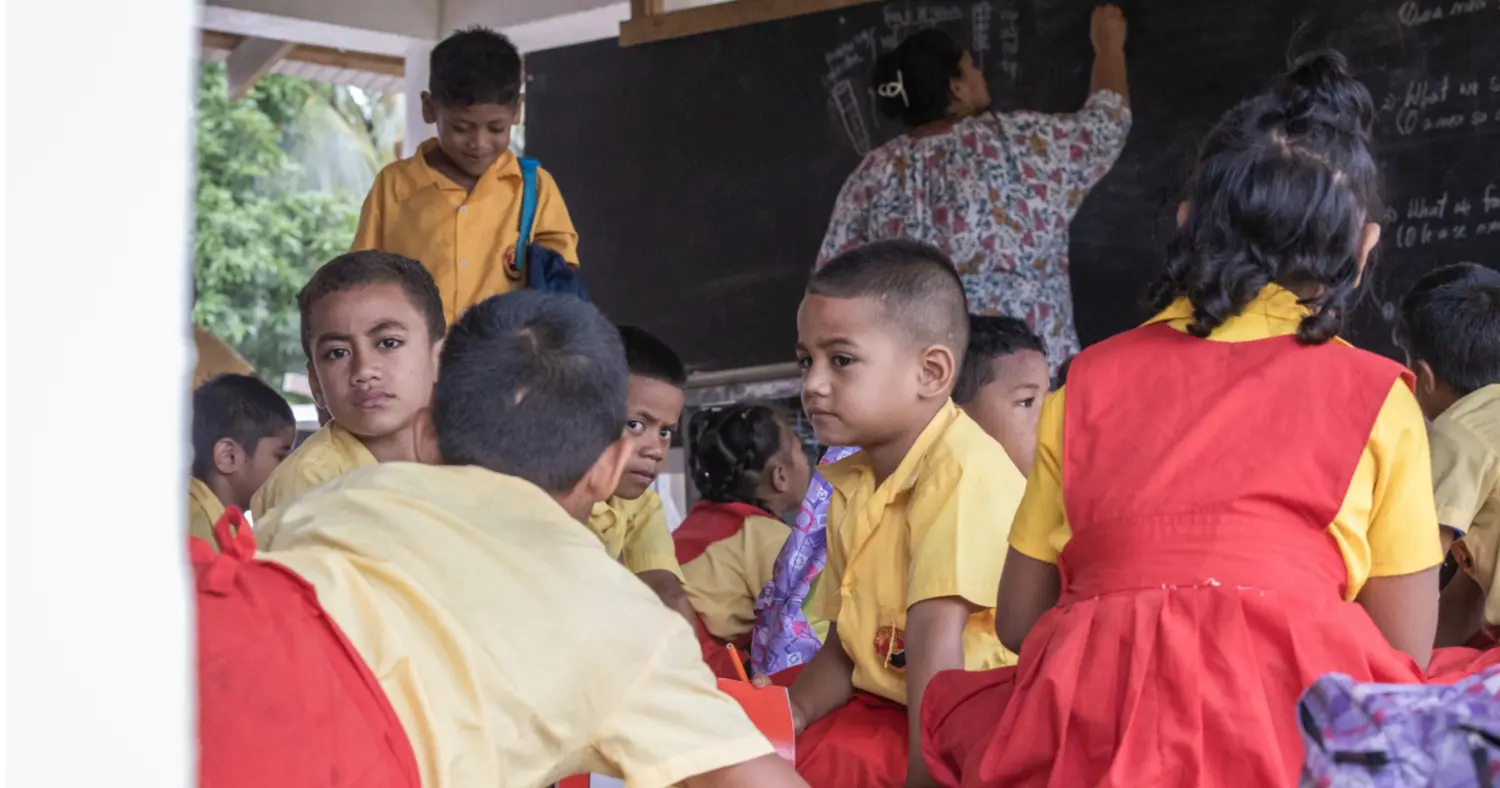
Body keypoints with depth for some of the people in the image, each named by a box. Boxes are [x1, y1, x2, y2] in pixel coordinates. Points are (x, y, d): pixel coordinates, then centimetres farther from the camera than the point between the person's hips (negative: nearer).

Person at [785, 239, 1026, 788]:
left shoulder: (961, 470, -19)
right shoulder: (851, 484, 10)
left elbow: (936, 630, -26)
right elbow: (845, 644, 13)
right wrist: (798, 709, -6)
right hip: (882, 708, 8)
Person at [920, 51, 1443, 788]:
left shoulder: (1092, 381, 19)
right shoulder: (1373, 395, 13)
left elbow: (1019, 620, 20)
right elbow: (1402, 649, 13)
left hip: (1093, 727, 2)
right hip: (1292, 720, -2)